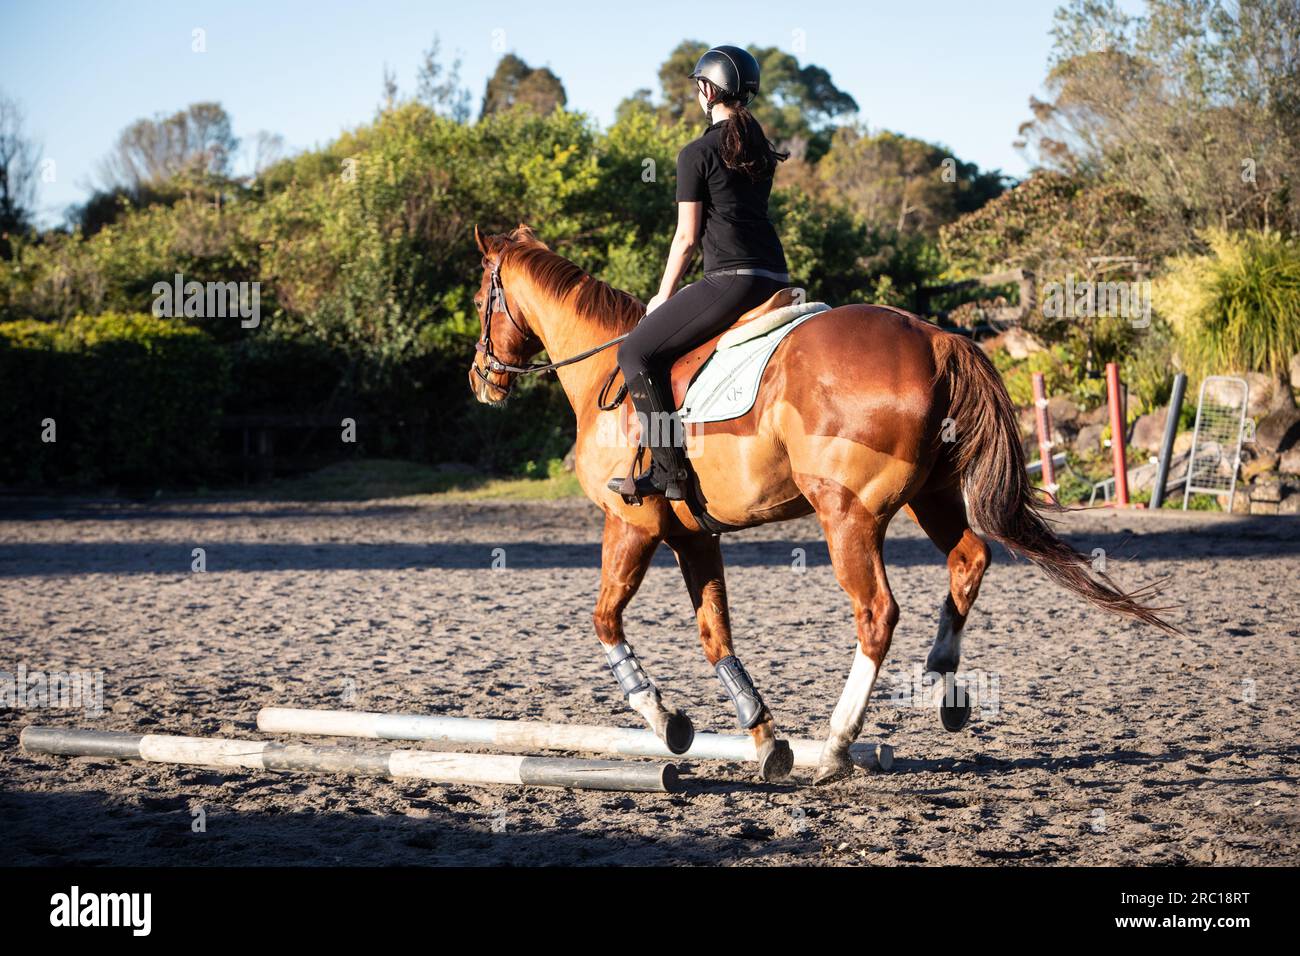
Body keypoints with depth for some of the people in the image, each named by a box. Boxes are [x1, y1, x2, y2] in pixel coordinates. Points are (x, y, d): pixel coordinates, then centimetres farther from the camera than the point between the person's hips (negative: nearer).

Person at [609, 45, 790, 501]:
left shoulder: (697, 154, -6)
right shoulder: (761, 149, 17)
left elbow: (687, 237, -6)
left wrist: (664, 296, 8)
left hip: (730, 278, -9)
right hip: (774, 276, 9)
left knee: (637, 352, -7)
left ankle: (669, 473, -15)